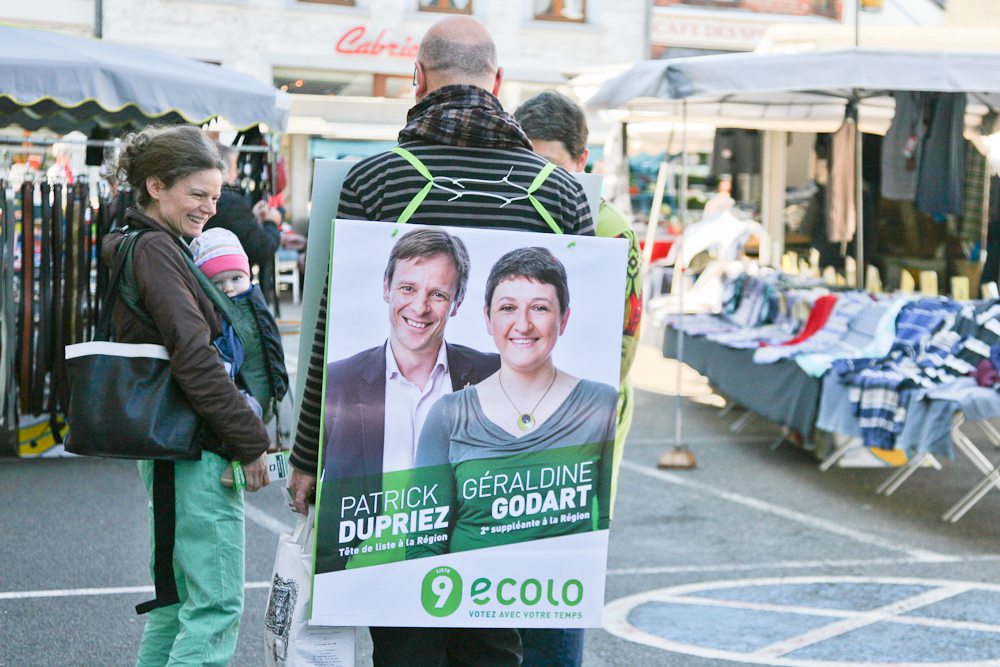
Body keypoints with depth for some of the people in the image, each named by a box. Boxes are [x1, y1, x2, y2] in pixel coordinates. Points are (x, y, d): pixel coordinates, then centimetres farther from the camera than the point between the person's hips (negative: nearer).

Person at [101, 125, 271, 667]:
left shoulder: (138, 247, 16)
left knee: (175, 601, 17)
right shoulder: (156, 249, -14)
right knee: (216, 608, -7)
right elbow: (194, 358, -21)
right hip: (195, 451, -10)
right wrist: (250, 442, -16)